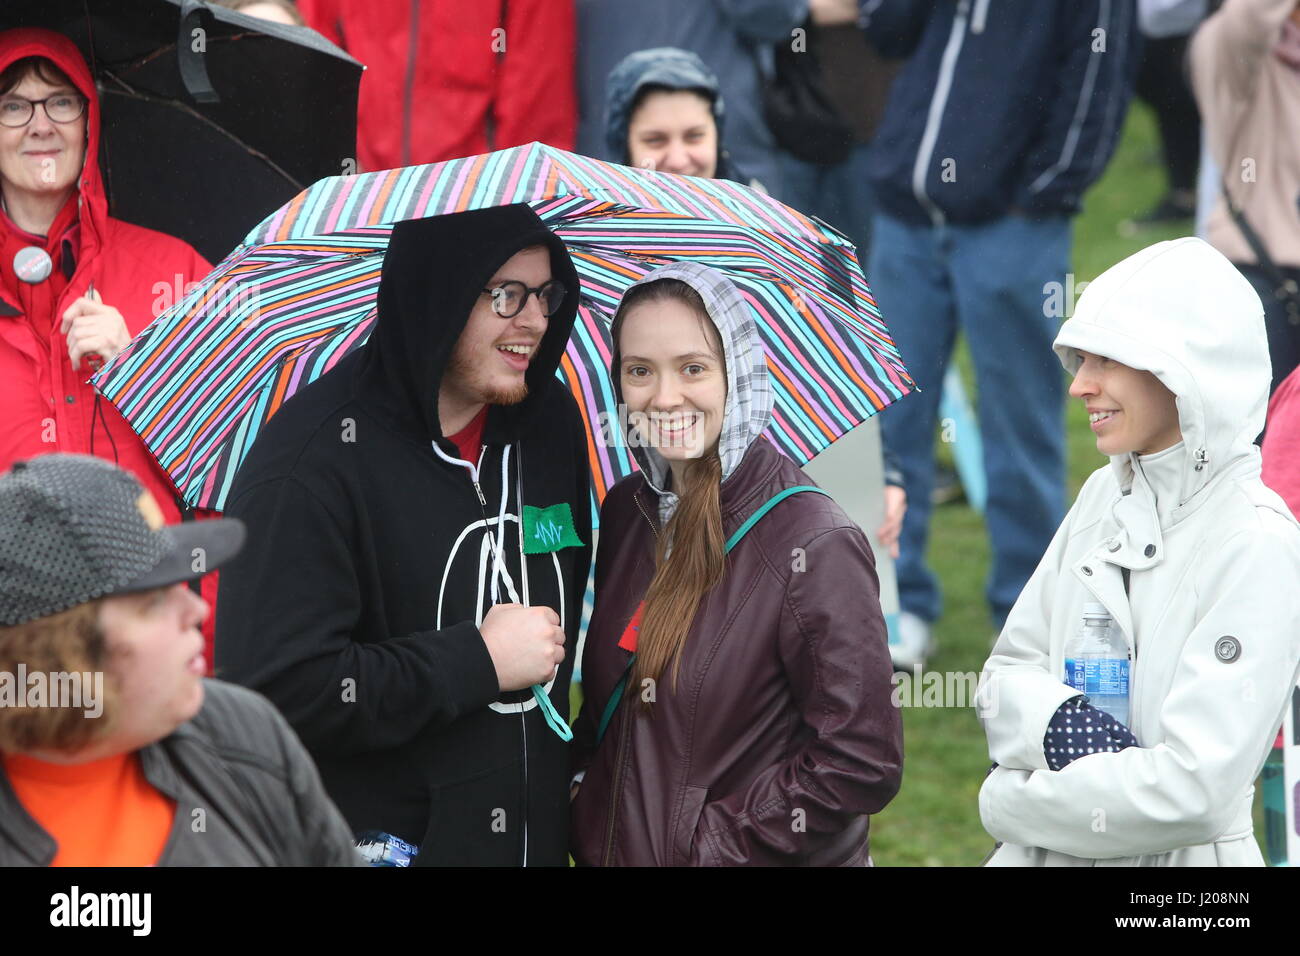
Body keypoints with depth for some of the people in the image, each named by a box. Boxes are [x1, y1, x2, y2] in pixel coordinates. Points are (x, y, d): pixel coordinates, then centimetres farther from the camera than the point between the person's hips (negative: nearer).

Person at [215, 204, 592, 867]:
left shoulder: (551, 422, 5)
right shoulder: (315, 459, -17)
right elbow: (278, 687, -26)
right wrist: (480, 660, -20)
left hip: (538, 836, 6)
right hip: (380, 838, -6)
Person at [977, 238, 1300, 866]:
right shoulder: (1103, 495, 5)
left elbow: (1194, 788, -23)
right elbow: (1005, 678, 5)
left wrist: (1008, 802, -14)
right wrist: (1055, 722, -16)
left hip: (1177, 858, -6)